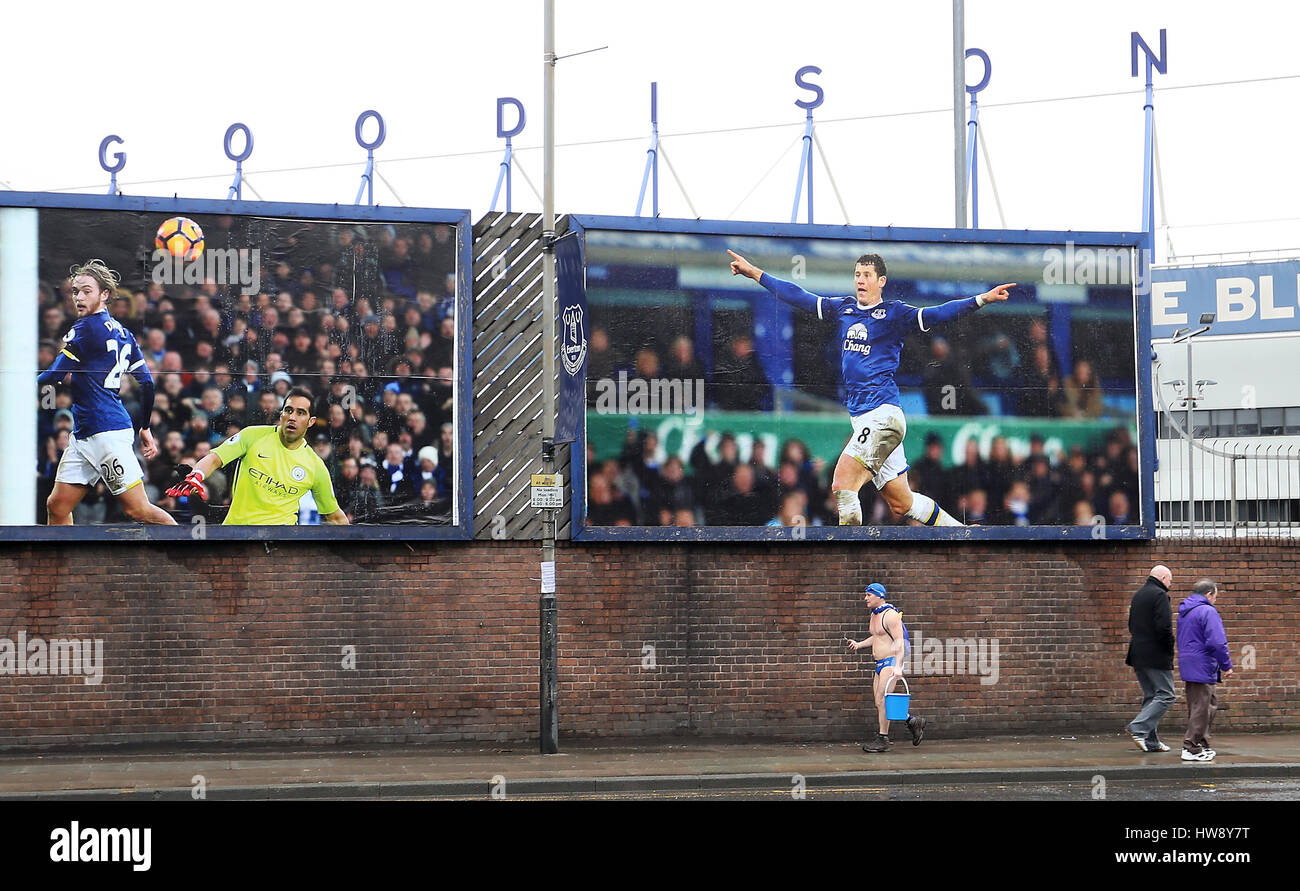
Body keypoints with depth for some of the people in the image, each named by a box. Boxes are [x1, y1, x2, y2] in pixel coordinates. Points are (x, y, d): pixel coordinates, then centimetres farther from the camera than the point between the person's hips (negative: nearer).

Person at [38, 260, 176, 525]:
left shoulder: (87, 328, -10)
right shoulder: (122, 332, 15)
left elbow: (53, 376, -12)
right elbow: (147, 383, 16)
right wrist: (144, 428, 23)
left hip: (106, 431, -10)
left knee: (138, 510, -7)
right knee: (57, 506, 6)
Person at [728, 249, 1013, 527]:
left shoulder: (893, 313, -2)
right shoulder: (843, 308, 16)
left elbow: (935, 314, -13)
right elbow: (799, 297, 23)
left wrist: (982, 299, -26)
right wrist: (754, 272, 25)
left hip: (883, 414, -7)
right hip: (862, 418, 7)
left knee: (842, 486, -20)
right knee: (901, 503, 11)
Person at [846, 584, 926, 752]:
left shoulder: (890, 615, -14)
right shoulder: (874, 614, 15)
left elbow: (899, 642, -20)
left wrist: (898, 666, -29)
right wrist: (859, 644, 19)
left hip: (891, 662, -10)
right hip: (880, 663, 10)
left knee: (882, 701, -11)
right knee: (881, 703, 8)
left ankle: (882, 740, -7)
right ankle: (914, 722, 20)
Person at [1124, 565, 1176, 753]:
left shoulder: (1138, 595, 16)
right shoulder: (1160, 595, -12)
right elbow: (1164, 626, -21)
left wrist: (1132, 658, 19)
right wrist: (1170, 647, -6)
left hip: (1138, 654, 9)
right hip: (1156, 656, -9)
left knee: (1151, 696, 13)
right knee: (1165, 695, -6)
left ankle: (1151, 741, 12)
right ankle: (1139, 728, -18)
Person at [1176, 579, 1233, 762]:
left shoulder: (1184, 612, 17)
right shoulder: (1207, 612, -13)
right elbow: (1217, 642, -21)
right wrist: (1226, 665, -11)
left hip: (1188, 667, 10)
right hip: (1202, 669, -9)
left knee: (1210, 705, 18)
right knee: (1201, 709, -5)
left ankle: (1202, 745, 20)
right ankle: (1192, 749, -5)